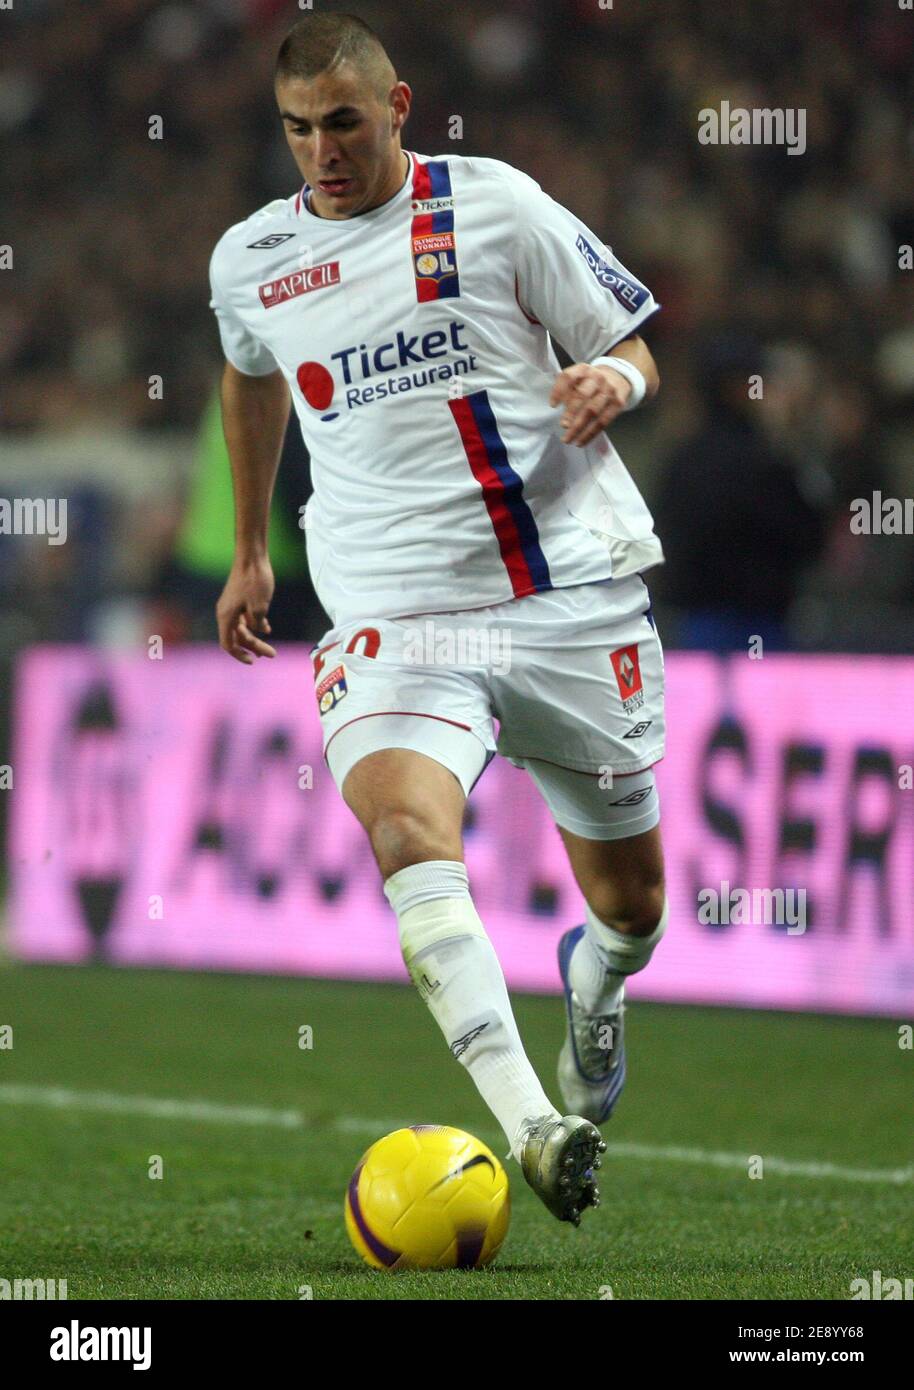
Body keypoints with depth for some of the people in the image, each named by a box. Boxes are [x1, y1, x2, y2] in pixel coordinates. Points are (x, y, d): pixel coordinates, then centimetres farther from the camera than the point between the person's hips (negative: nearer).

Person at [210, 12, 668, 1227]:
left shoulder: (495, 207, -1)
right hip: (393, 613, 1)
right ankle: (530, 1125, -42)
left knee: (631, 898, 11)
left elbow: (630, 342, 6)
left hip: (572, 592, 0)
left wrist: (614, 381, -17)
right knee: (407, 826, -31)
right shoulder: (249, 261, 8)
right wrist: (249, 552, 36)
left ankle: (595, 988, 51)